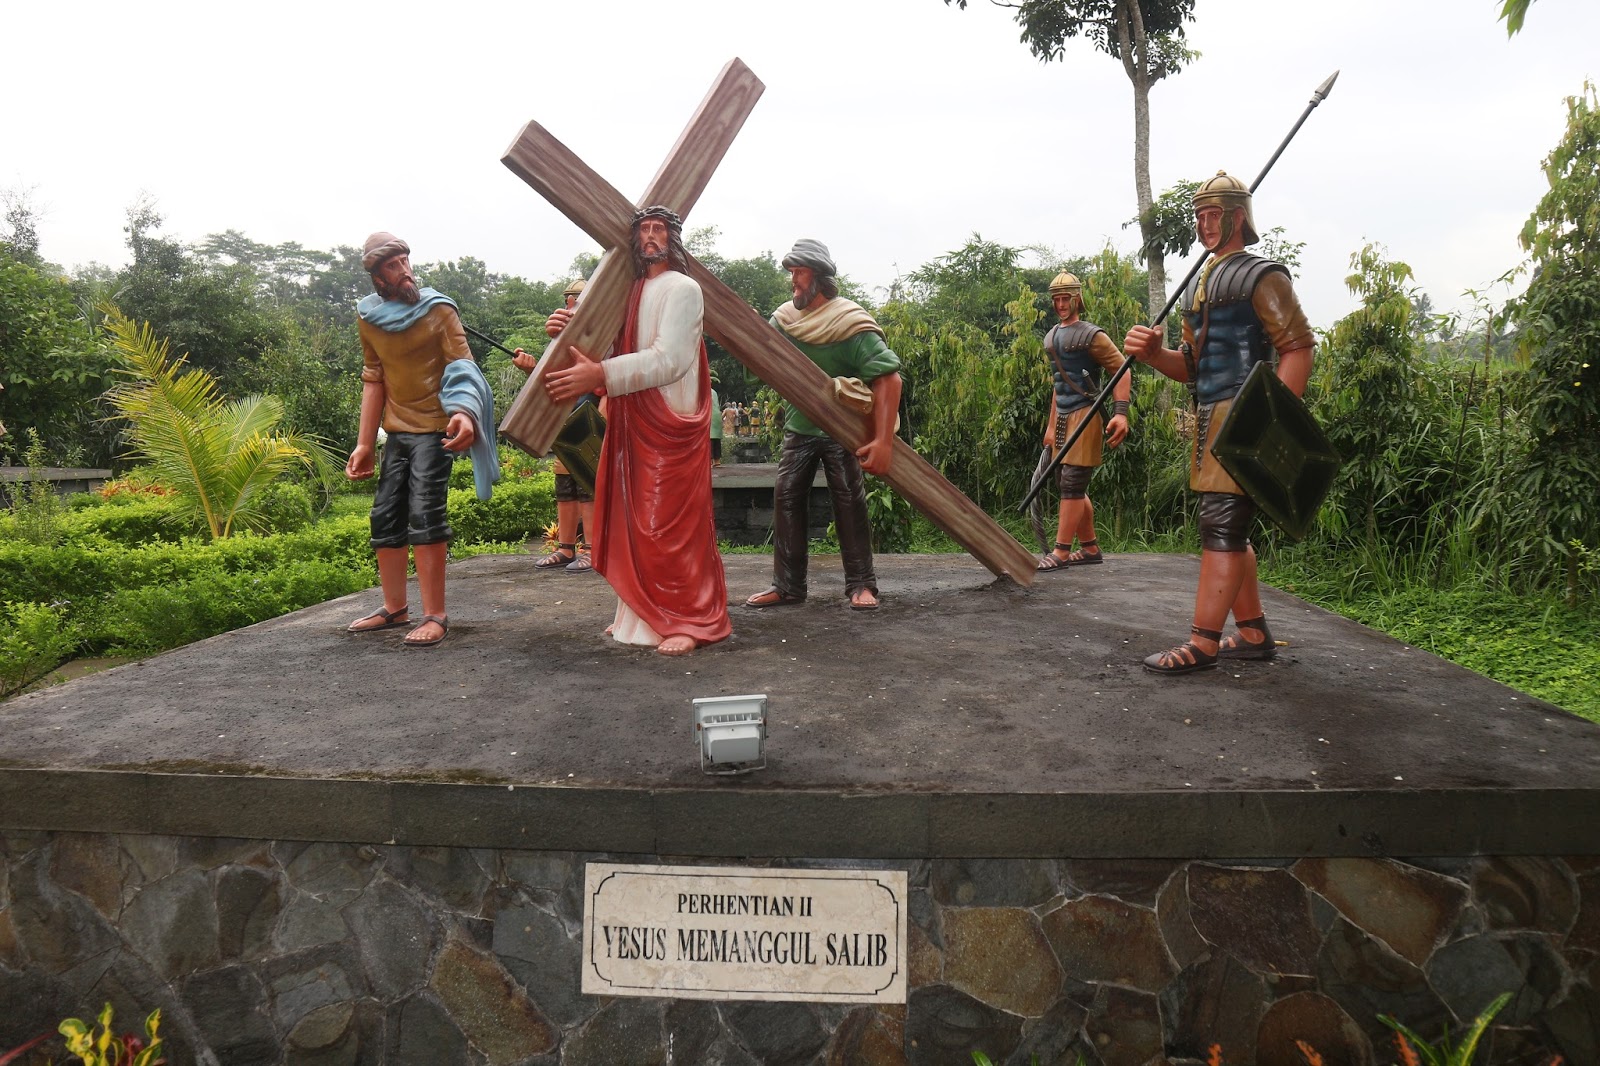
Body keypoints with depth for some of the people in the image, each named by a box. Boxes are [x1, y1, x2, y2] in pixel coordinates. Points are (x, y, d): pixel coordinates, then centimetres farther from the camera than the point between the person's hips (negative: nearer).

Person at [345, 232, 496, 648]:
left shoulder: (438, 308, -7)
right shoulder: (368, 317, 6)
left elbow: (462, 365, -12)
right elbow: (373, 379, 9)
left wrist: (464, 412, -32)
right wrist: (364, 443, 6)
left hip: (434, 428, -6)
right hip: (396, 430, 6)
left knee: (425, 513, -14)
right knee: (385, 516, 9)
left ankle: (435, 615, -8)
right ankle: (395, 608, 23)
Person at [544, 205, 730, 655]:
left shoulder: (682, 288, -6)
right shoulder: (633, 292, 18)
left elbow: (669, 359, -18)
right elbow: (608, 349, 17)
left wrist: (601, 375, -26)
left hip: (670, 424, -8)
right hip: (632, 424, 8)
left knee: (673, 524, -7)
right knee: (635, 523, 10)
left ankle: (692, 621, 1)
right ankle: (645, 614, 20)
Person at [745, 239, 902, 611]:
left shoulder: (850, 322, -16)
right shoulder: (783, 318, 2)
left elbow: (887, 376, -23)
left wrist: (883, 440, -32)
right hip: (798, 427, 5)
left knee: (849, 501, -5)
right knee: (786, 497, -1)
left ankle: (861, 584, 5)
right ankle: (788, 586, 4)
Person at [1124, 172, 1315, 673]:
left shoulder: (1260, 276, -4)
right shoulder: (1198, 286, 21)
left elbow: (1298, 348, -11)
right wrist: (1152, 353, 1)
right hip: (1209, 416, 9)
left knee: (1220, 525, -11)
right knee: (1230, 528, 12)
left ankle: (1202, 644, -10)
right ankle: (1253, 633, 20)